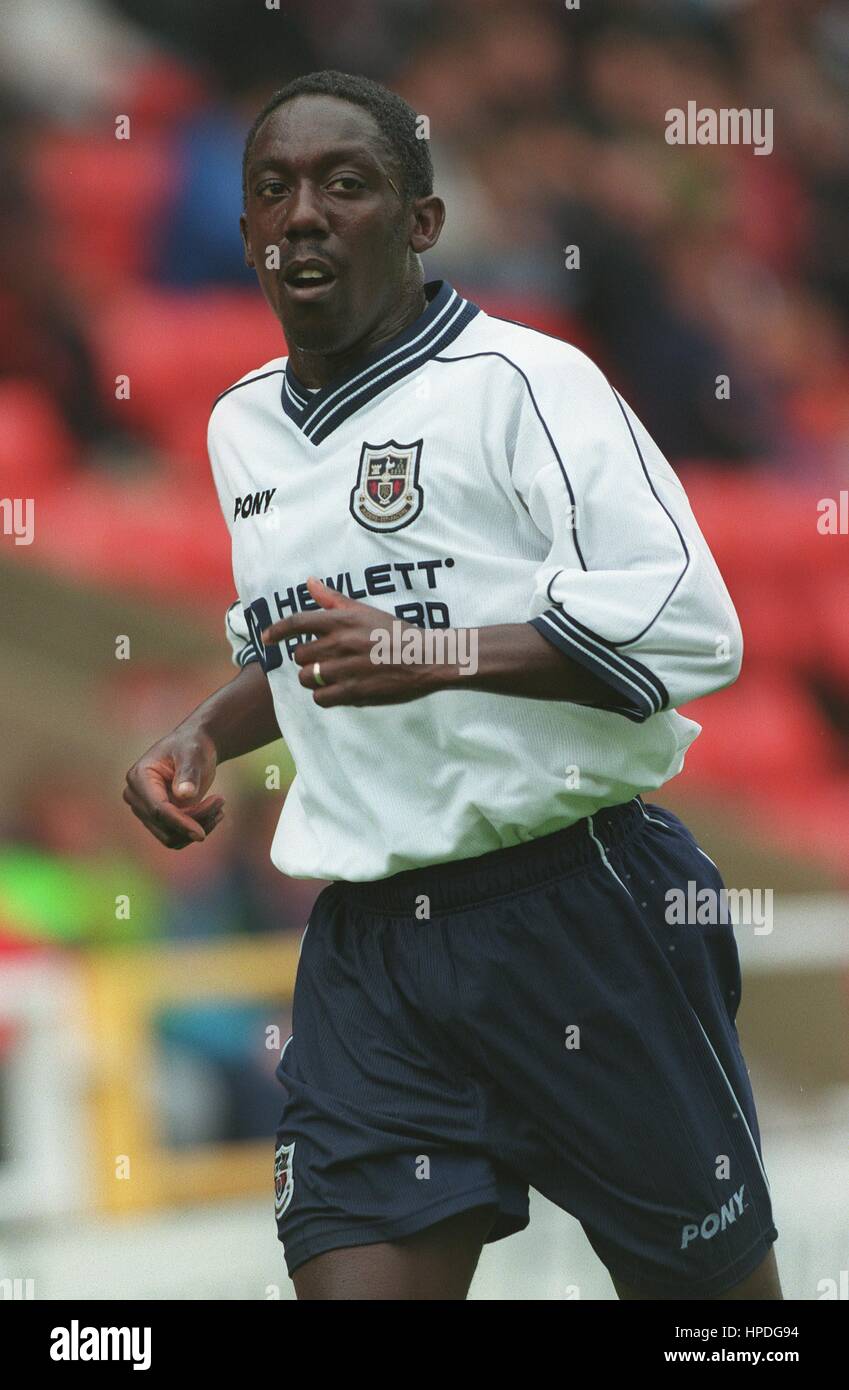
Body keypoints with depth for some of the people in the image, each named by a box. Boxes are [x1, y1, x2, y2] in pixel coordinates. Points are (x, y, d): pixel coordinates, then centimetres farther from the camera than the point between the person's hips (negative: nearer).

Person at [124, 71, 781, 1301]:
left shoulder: (522, 381, -8)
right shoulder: (242, 425, 16)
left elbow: (692, 626, -18)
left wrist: (436, 656, -25)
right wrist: (204, 738, 13)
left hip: (576, 911, -6)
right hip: (366, 946, 6)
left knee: (709, 1287, 2)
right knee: (352, 1276, -7)